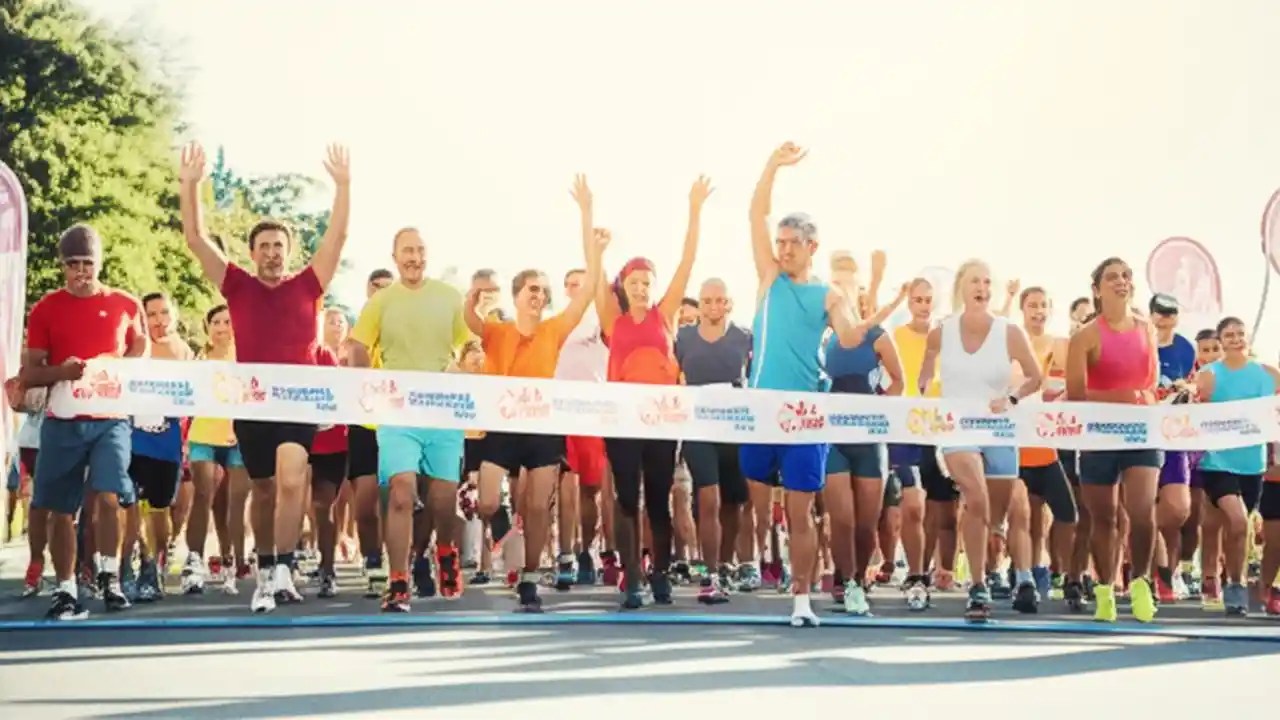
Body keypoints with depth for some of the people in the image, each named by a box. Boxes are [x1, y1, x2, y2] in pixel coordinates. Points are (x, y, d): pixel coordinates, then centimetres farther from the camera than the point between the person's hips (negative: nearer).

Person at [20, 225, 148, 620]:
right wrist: (60, 371, -18)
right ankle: (65, 590, 14)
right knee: (61, 510, 4)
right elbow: (28, 374, 2)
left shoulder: (126, 305, 4)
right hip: (62, 422, 1)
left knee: (108, 496, -17)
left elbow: (141, 349, 21)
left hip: (110, 419, -1)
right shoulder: (45, 309, 2)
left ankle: (109, 575, 1)